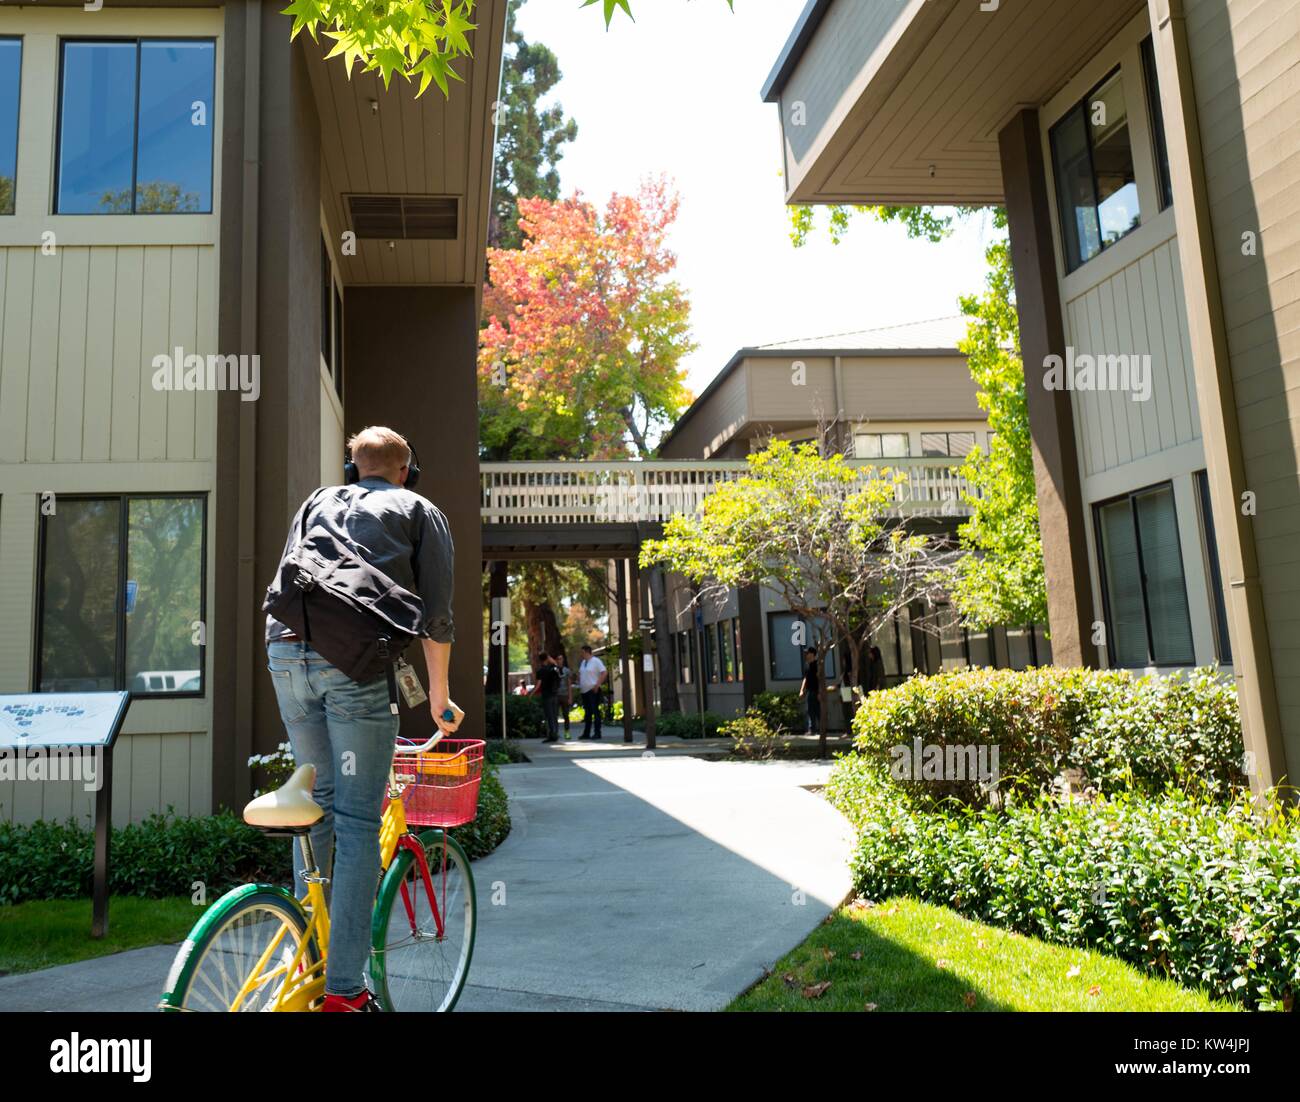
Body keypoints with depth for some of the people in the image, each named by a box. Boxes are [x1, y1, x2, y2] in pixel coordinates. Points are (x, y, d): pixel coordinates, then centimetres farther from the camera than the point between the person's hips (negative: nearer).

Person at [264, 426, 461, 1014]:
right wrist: (439, 695, 18)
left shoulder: (319, 501, 29)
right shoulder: (420, 511, 18)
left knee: (316, 803, 18)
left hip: (285, 652, 5)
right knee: (357, 819, -2)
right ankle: (343, 989, 0)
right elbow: (437, 613, 11)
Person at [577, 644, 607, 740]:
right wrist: (579, 685, 12)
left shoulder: (596, 661, -8)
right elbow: (580, 674, 26)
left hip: (593, 690, -7)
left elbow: (604, 673, -14)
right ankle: (586, 733, 15)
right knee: (587, 712, 11)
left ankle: (597, 733, -3)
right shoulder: (583, 662, 15)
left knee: (595, 711, -6)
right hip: (584, 691, 8)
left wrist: (597, 685, -17)